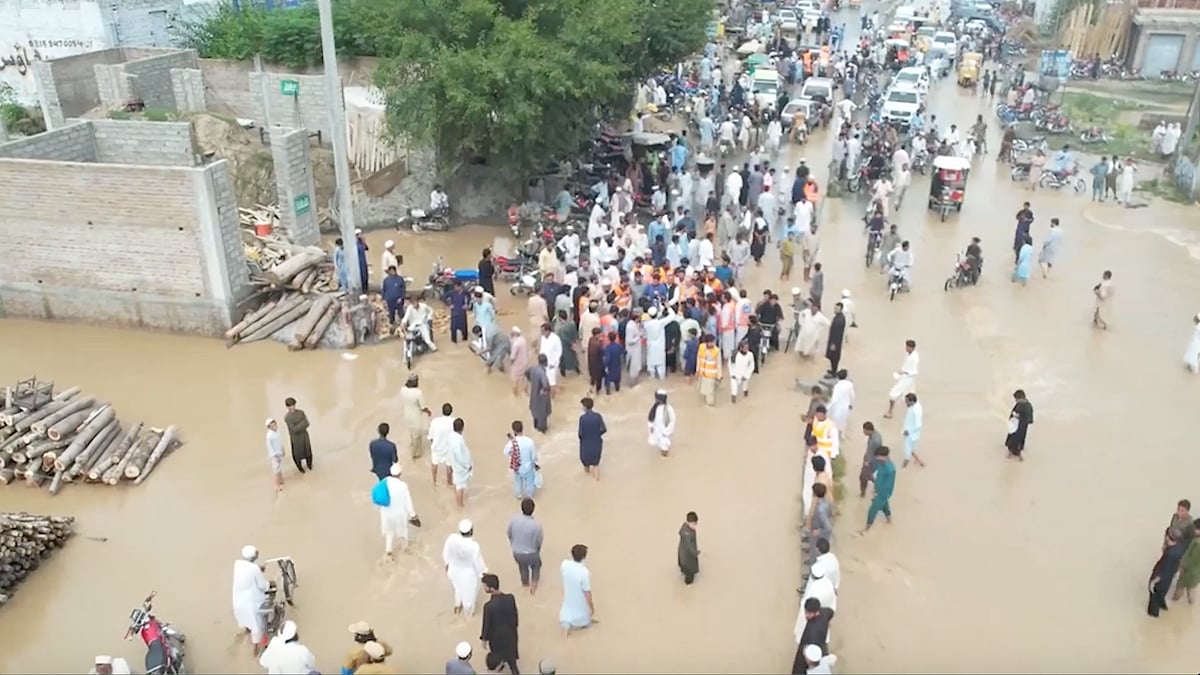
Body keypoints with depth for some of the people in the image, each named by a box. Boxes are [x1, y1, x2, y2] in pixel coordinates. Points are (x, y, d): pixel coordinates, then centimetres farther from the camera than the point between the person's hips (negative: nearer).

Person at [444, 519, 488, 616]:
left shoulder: (451, 538, -26)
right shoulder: (473, 546, -37)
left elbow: (445, 554, -7)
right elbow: (478, 562, -22)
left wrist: (446, 564, 13)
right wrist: (483, 573, -3)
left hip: (454, 570, 4)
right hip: (468, 574, -3)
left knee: (458, 587, 36)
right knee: (469, 592, 27)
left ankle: (458, 605, 61)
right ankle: (468, 611, 53)